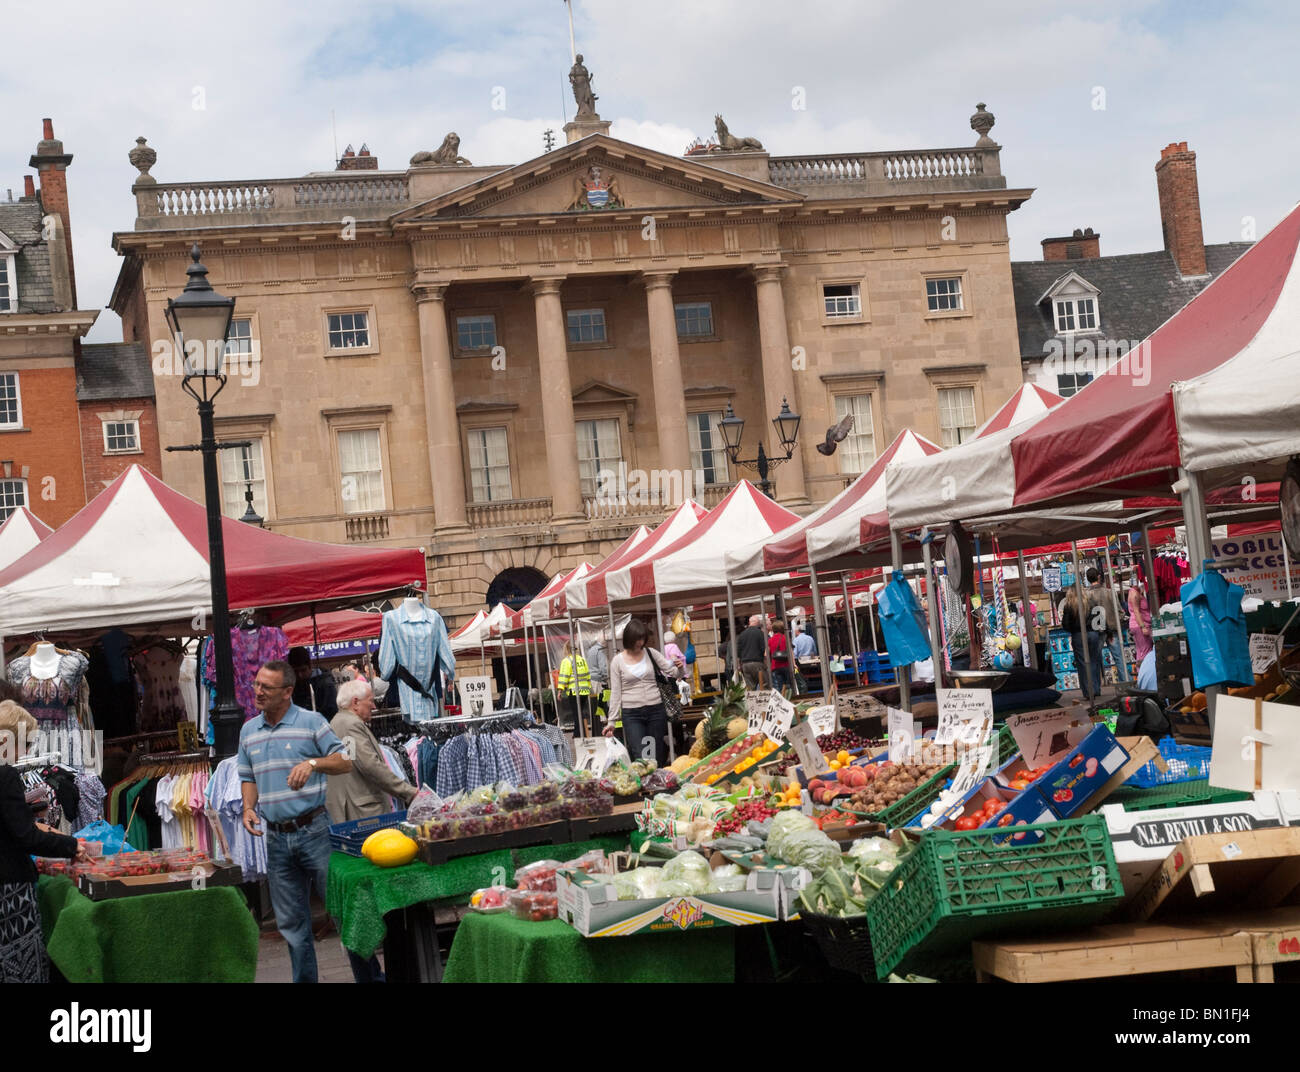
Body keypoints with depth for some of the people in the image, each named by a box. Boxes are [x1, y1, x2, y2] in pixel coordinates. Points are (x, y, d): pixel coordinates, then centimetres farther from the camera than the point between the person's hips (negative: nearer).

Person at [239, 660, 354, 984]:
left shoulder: (311, 722, -3)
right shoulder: (249, 731, 12)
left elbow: (345, 762, -6)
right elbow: (248, 777, 20)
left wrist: (313, 763, -24)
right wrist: (248, 809, 2)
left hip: (313, 830, -5)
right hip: (276, 836, 5)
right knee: (291, 921, 11)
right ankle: (304, 978, 21)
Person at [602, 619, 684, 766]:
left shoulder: (651, 653, 4)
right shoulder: (618, 661, 0)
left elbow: (672, 672, 3)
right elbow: (615, 693, 1)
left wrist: (680, 668, -21)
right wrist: (611, 721, -2)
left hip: (655, 710, 2)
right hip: (631, 714, -2)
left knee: (658, 759, 5)